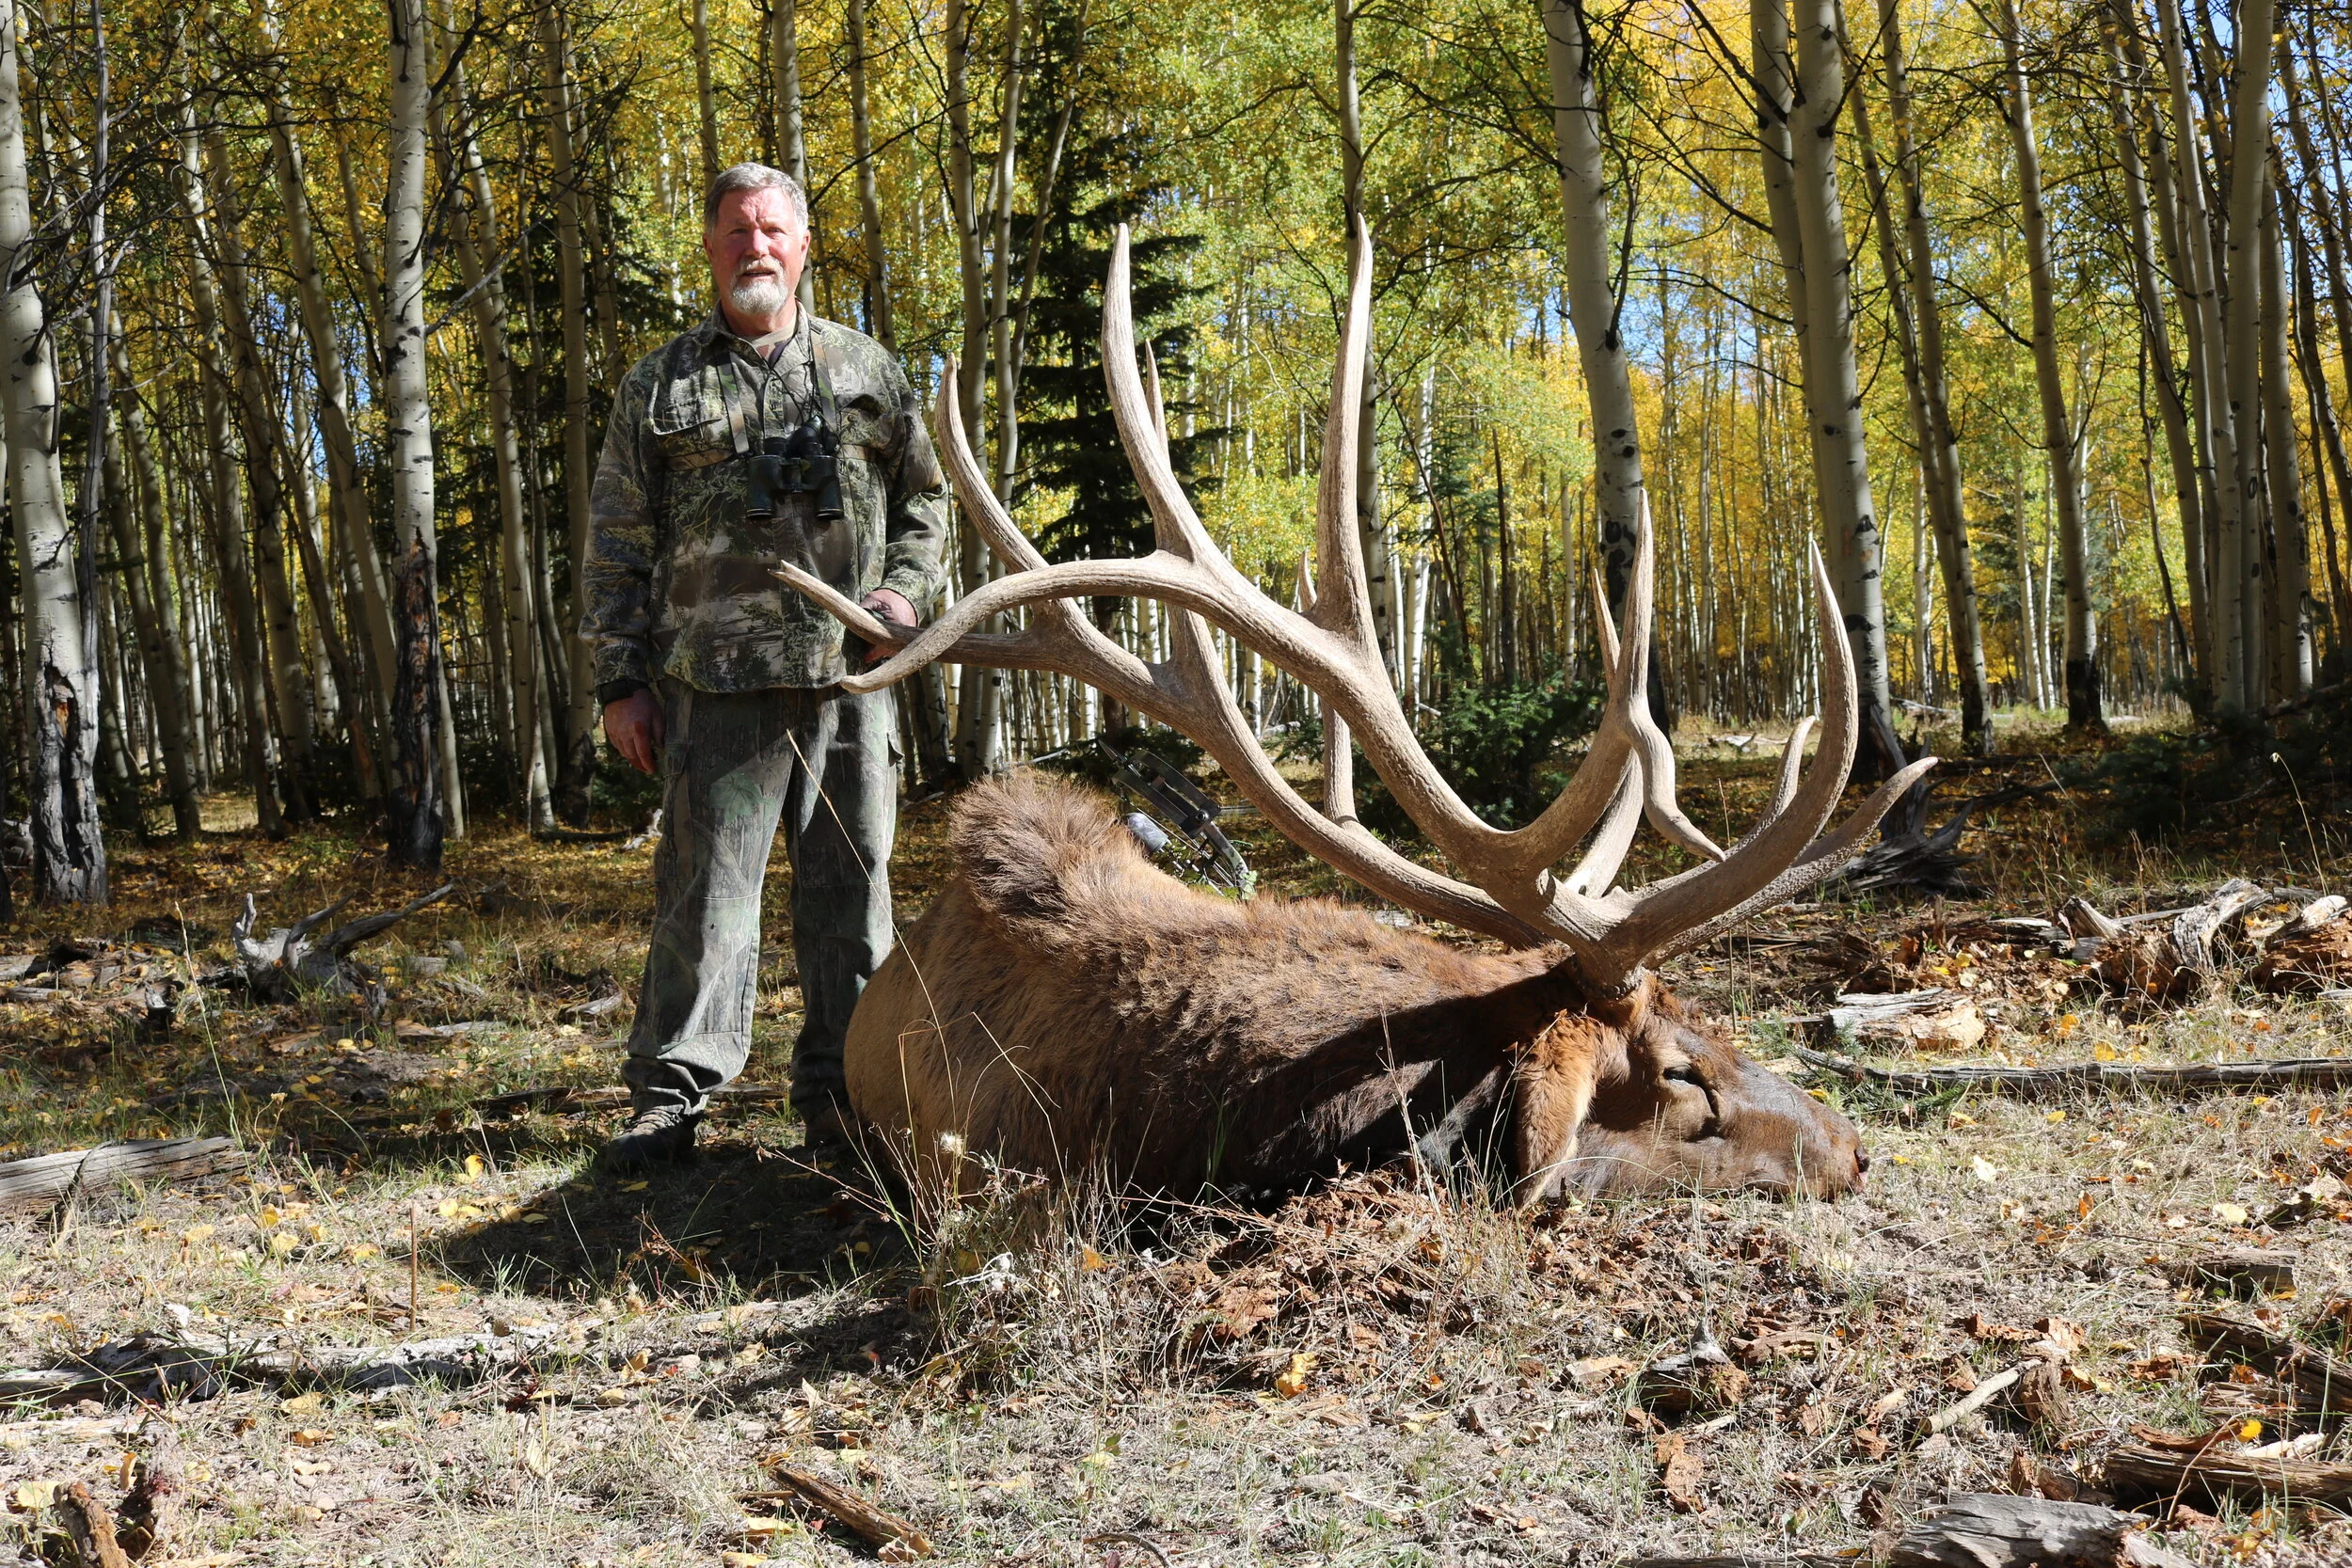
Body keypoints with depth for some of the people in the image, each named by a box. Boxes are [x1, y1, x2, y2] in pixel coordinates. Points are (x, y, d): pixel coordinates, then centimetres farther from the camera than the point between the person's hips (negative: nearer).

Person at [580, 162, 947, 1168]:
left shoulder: (867, 370, 15)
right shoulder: (659, 386, 11)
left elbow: (926, 499, 21)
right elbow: (617, 545, 9)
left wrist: (904, 588, 1)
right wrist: (619, 681, 2)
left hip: (849, 677, 2)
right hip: (714, 680, -2)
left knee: (851, 886, 4)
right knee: (705, 885, -4)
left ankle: (838, 1093, 15)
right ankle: (671, 1096, 3)